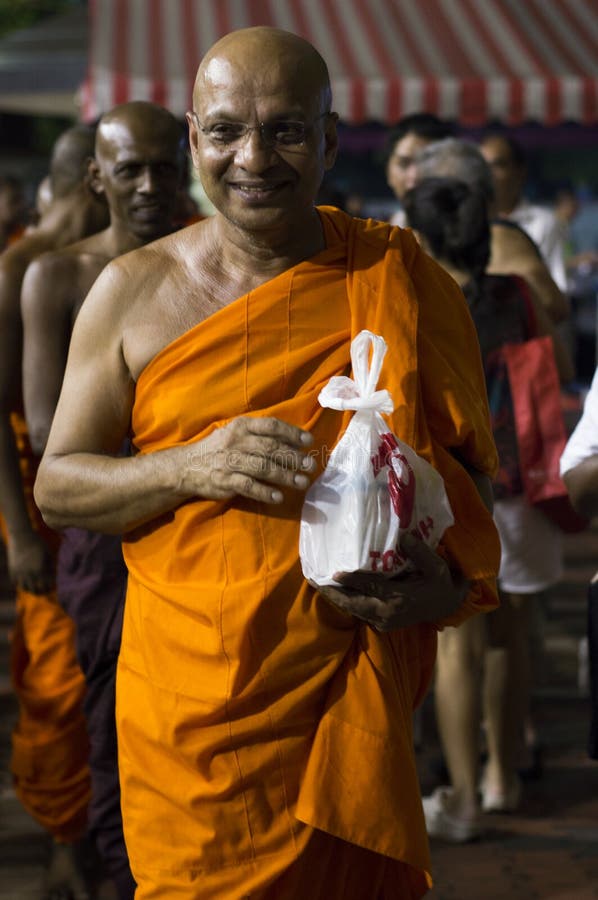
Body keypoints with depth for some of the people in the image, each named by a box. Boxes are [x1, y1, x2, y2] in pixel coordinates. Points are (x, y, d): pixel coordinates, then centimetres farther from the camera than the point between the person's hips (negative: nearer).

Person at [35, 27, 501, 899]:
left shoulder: (402, 285, 0)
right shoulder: (135, 290, 1)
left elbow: (469, 470, 8)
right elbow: (57, 484, 4)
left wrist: (446, 585, -14)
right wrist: (192, 468, -15)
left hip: (353, 701, 0)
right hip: (189, 707, 0)